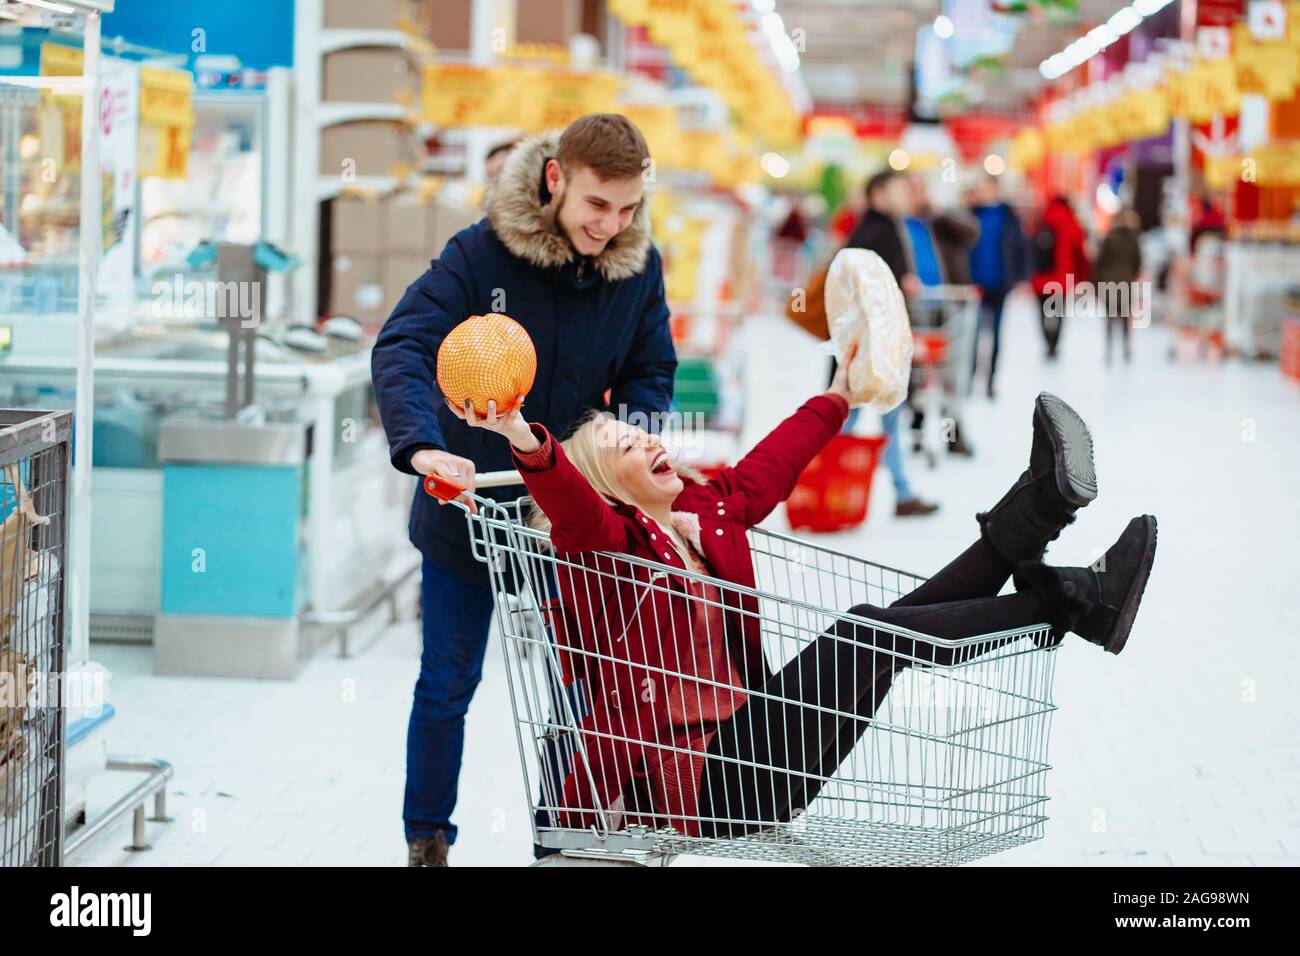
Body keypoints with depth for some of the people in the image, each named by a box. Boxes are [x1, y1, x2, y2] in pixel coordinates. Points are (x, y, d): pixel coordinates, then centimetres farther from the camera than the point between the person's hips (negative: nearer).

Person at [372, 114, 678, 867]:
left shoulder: (640, 268, -8)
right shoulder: (482, 253, -21)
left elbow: (651, 374, 2)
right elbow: (402, 348, -28)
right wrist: (421, 445, -44)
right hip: (467, 508, -2)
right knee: (448, 684, 9)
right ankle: (427, 837, 26)